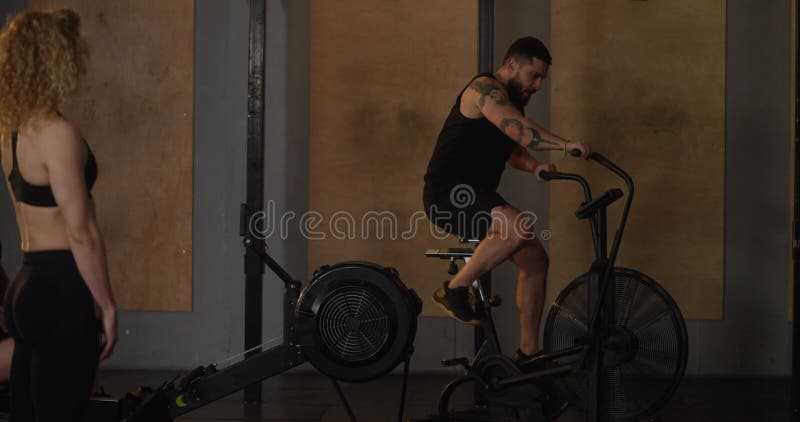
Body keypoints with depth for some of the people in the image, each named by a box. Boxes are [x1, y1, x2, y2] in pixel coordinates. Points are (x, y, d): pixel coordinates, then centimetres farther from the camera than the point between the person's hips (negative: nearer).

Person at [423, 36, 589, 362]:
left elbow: (511, 148, 20)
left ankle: (528, 352, 14)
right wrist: (563, 144, -38)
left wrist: (533, 165, -2)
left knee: (536, 260, 6)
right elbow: (515, 128, -30)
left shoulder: (513, 101, 18)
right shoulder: (485, 88, -13)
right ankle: (455, 290, -17)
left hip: (477, 195, 10)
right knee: (520, 226, -33)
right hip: (447, 193, -10)